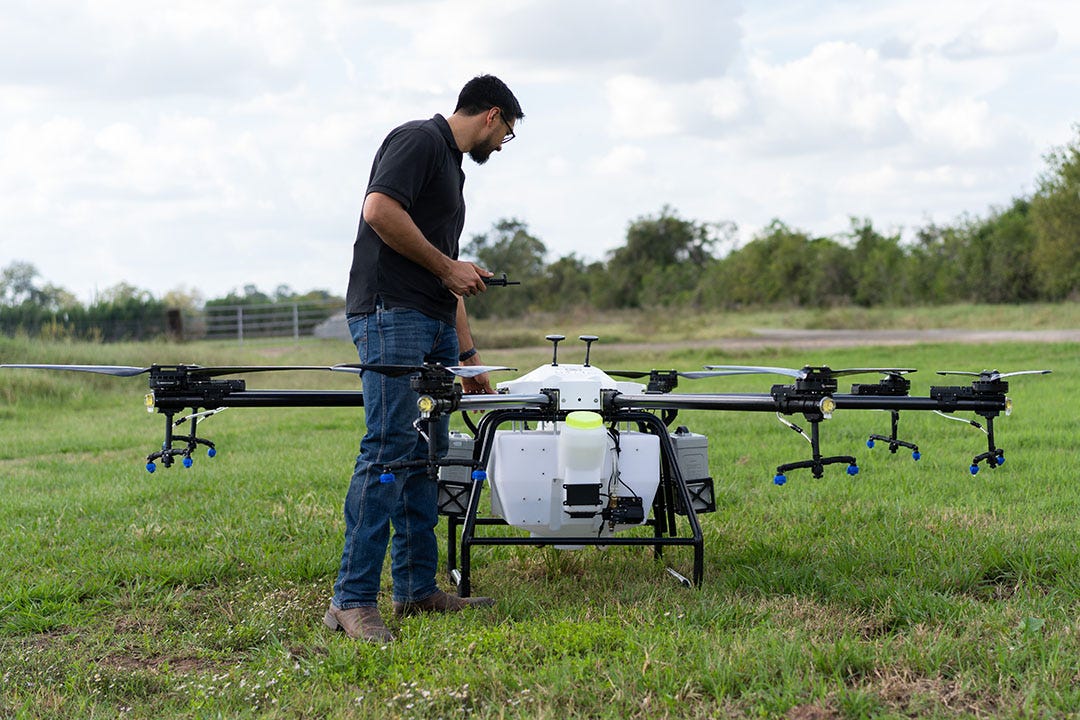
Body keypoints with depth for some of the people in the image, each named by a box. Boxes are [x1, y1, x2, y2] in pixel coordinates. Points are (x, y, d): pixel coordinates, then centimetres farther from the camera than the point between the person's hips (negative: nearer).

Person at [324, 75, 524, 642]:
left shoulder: (452, 168, 26)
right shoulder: (419, 140, -3)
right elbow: (379, 210, -20)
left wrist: (468, 355, 31)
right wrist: (447, 267, -11)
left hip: (435, 328, 10)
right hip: (392, 317, -10)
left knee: (426, 456, 8)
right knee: (388, 452, -14)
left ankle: (417, 588, 13)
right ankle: (351, 600, -14)